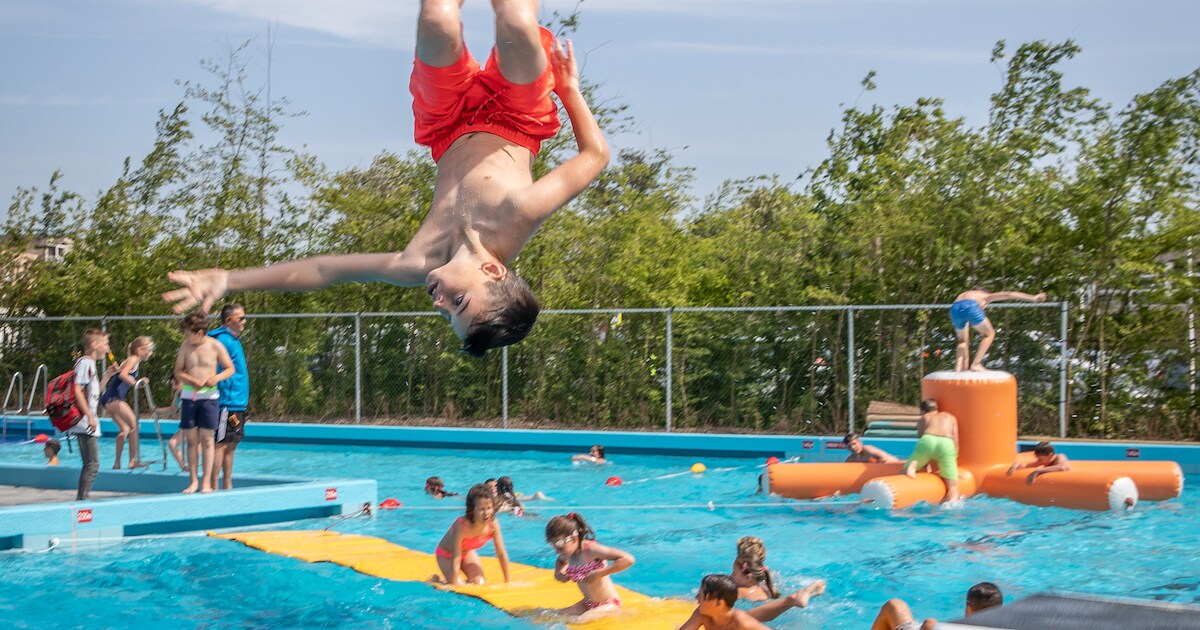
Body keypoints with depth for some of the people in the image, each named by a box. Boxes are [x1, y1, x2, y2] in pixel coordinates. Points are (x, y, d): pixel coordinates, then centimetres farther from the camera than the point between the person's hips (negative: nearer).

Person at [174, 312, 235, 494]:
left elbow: (230, 369, 4)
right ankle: (193, 481, 10)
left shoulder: (215, 346, -4)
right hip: (189, 395, 3)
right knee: (192, 439, 4)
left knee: (207, 439, -2)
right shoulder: (185, 346, 3)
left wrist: (217, 377, -16)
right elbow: (178, 371, 7)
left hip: (209, 396, -3)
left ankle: (206, 482, 2)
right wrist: (192, 380, -12)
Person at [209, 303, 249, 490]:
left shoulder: (233, 340, 17)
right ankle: (214, 487, -6)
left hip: (237, 403, 10)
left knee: (231, 444, 12)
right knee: (221, 444, -8)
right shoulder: (223, 340, -13)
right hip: (228, 403, -10)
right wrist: (226, 397, -20)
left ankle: (228, 486, 18)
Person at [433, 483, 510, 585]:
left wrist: (507, 582, -11)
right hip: (446, 555, -4)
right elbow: (456, 560, -38)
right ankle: (436, 580, 11)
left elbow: (501, 554, -15)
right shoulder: (462, 525, -40)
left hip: (468, 552, 5)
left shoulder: (493, 524, -27)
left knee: (479, 584, -13)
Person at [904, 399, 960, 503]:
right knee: (953, 488, 2)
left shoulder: (923, 418, 32)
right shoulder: (951, 417, 36)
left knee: (904, 471, 19)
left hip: (927, 441, 0)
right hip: (947, 444, 0)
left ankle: (912, 464, -18)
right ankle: (950, 504, -34)